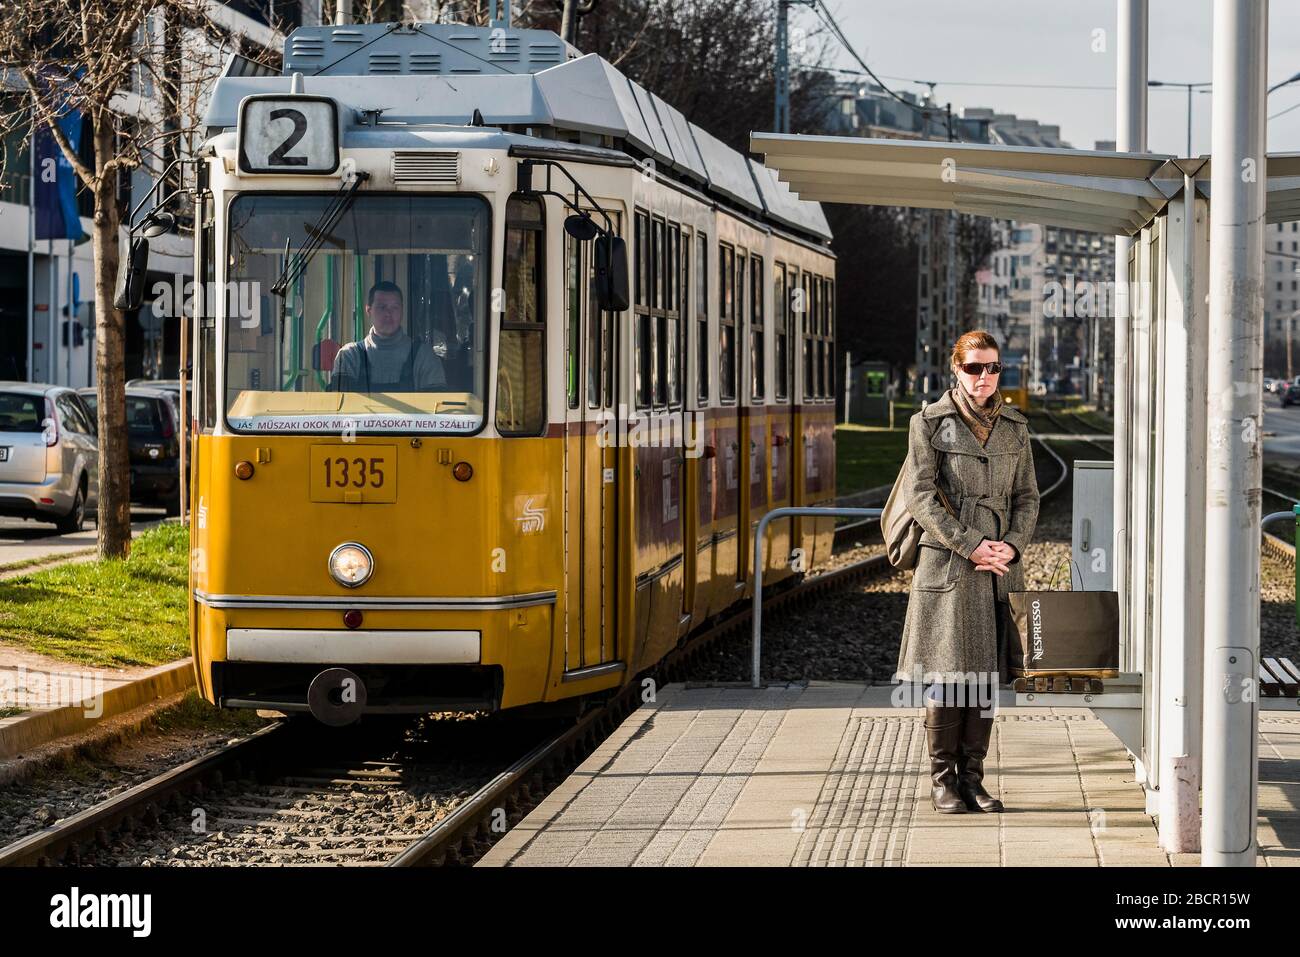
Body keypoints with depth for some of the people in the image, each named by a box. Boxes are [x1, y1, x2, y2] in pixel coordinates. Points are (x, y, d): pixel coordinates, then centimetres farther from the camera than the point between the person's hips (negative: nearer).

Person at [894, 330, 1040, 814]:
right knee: (946, 675, -4)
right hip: (946, 564, -4)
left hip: (1000, 565, 4)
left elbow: (1027, 496, 13)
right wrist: (970, 544, -14)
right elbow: (920, 495, -7)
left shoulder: (1015, 427, 12)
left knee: (986, 675, 5)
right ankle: (942, 778, 6)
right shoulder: (930, 423, -1)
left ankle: (972, 777, 12)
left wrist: (1011, 545, -5)